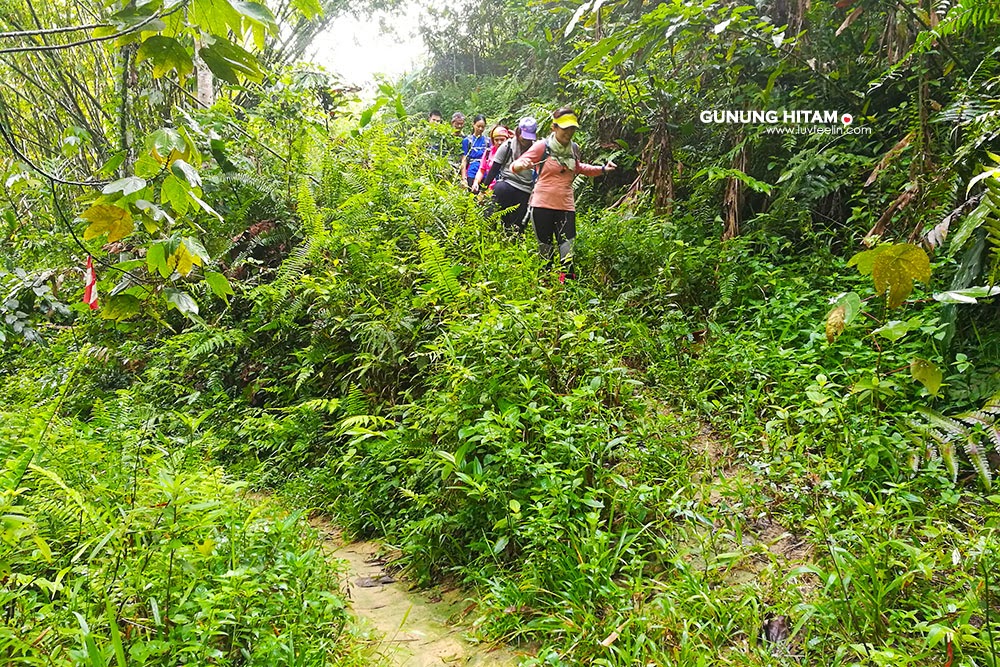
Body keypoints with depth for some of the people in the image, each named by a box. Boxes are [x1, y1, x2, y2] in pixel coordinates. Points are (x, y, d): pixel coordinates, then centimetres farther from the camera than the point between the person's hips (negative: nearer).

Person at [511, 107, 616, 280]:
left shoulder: (574, 149, 7)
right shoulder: (542, 147, -6)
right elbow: (515, 166, -5)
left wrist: (602, 169, 18)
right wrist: (521, 165, -30)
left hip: (566, 207, 3)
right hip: (542, 205, -3)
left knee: (567, 249, -5)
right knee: (545, 249, 6)